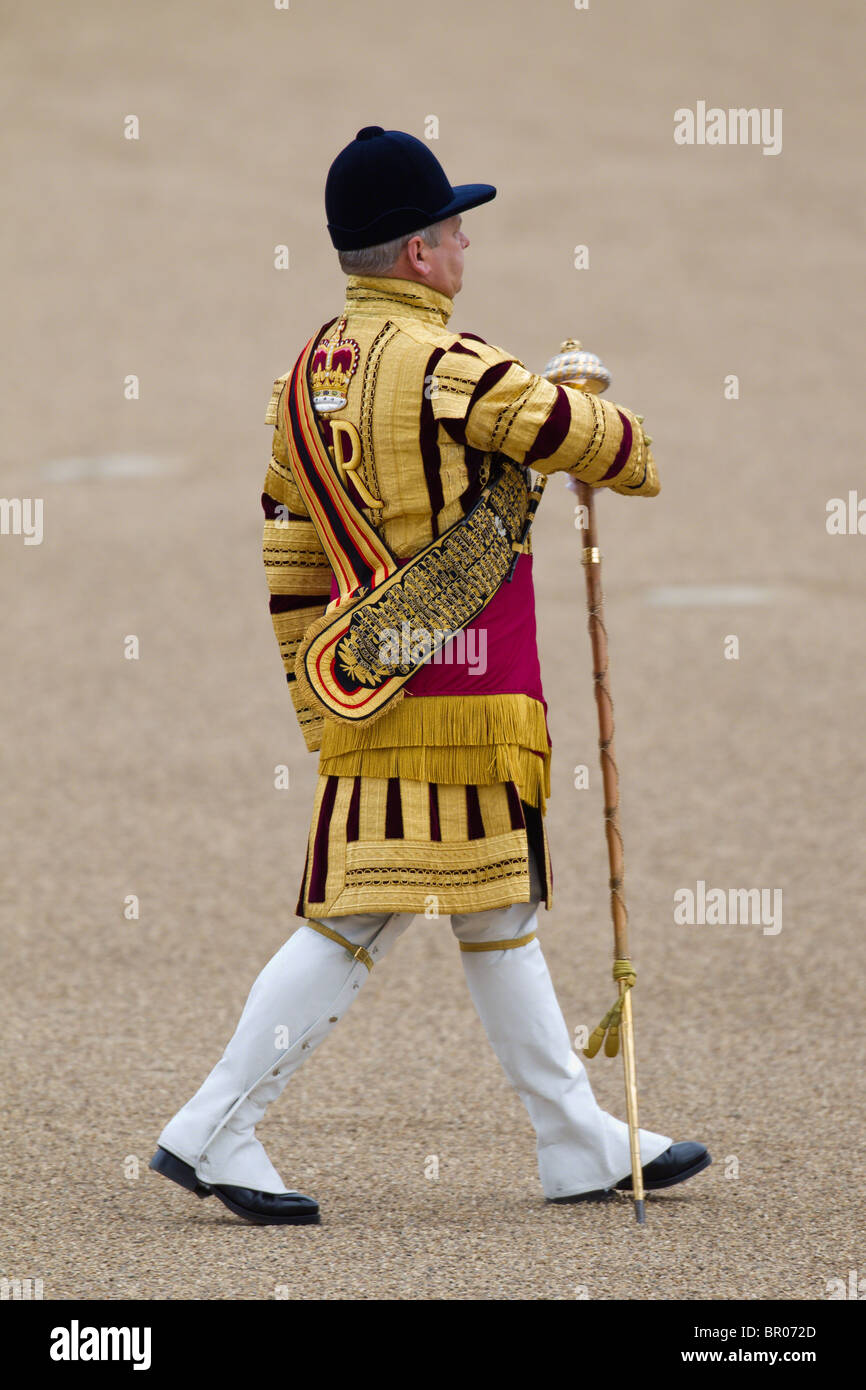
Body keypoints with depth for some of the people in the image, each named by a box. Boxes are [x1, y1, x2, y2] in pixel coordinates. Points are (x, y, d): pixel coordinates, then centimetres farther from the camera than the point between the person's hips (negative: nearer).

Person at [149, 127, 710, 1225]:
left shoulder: (308, 377, 10)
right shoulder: (445, 364, -16)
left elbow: (288, 559, 13)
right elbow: (589, 442, -7)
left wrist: (316, 705, 19)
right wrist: (640, 457, 17)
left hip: (367, 685, 9)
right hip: (455, 684, -9)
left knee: (500, 913, 15)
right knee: (362, 919, -5)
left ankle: (581, 1144, 21)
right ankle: (214, 1131, -5)